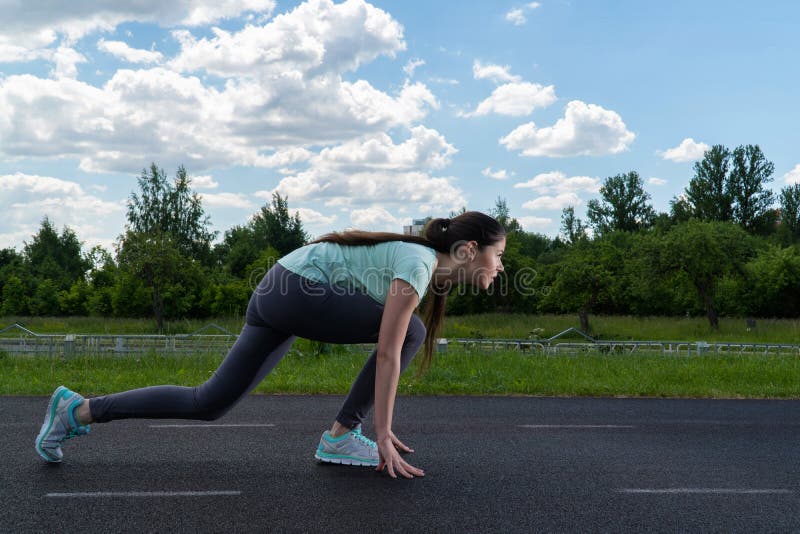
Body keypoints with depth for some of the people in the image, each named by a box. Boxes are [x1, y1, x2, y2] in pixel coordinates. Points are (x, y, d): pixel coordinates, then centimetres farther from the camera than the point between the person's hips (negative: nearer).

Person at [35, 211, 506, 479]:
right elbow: (388, 355, -18)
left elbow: (387, 355, 19)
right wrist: (383, 434, -14)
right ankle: (341, 437, -2)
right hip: (296, 291, -9)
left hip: (276, 294, 9)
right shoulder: (417, 265, -15)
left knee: (207, 404, 10)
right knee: (411, 332, -11)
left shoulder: (425, 262, 14)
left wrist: (383, 425, 22)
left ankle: (78, 410, 14)